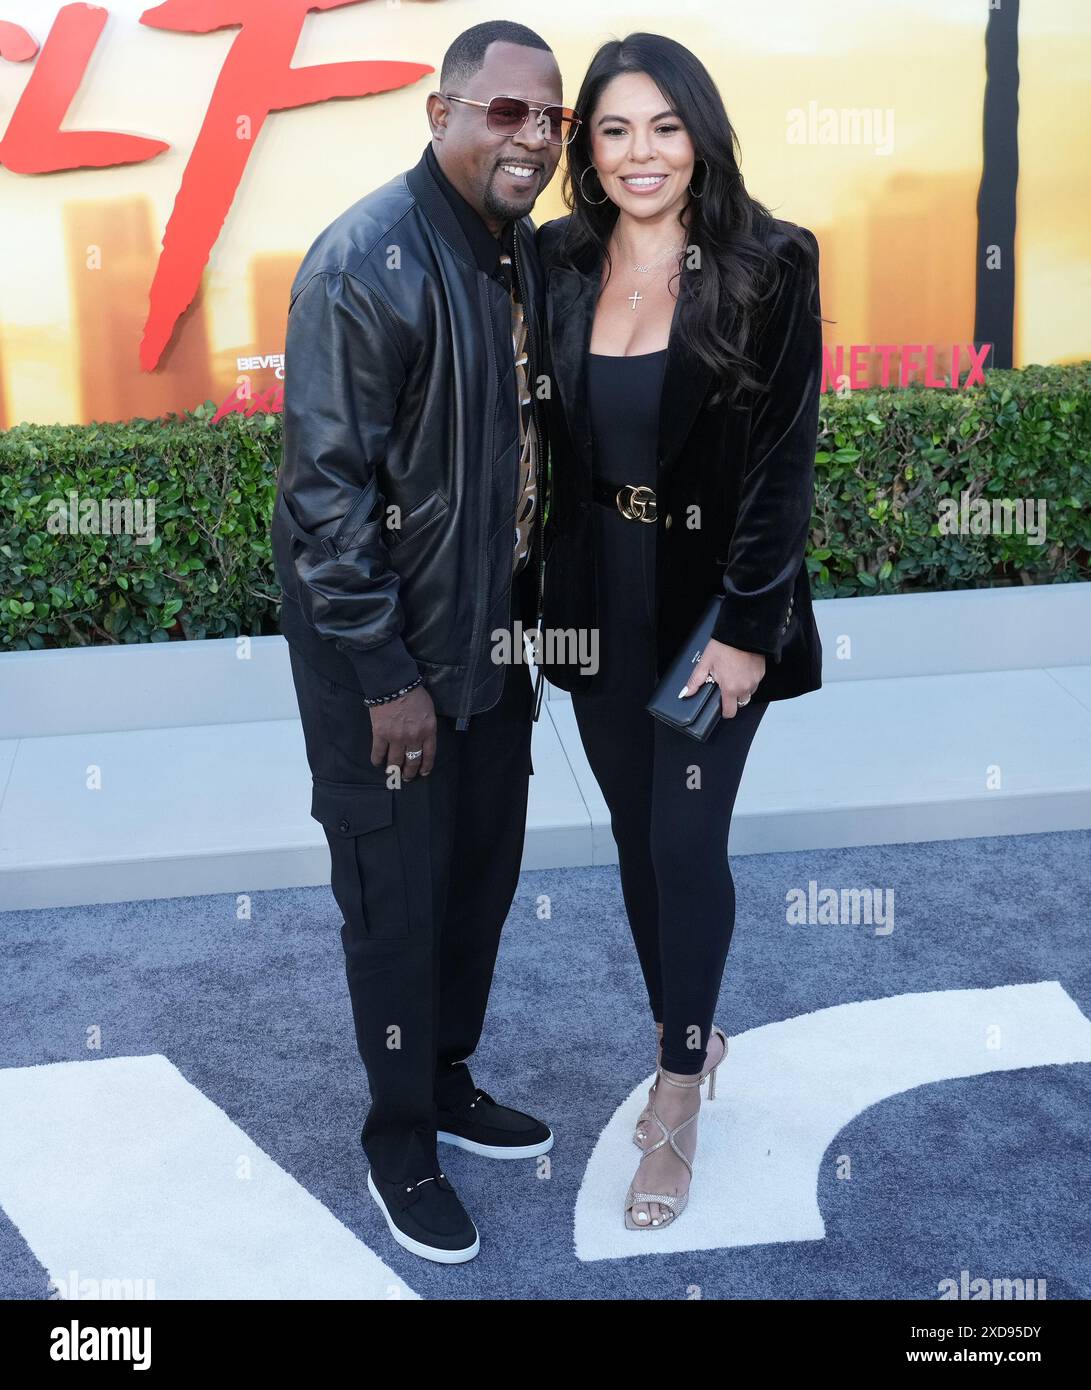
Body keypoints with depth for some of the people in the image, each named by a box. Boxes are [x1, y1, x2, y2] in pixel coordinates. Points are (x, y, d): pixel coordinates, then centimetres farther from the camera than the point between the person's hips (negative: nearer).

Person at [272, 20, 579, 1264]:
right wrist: (384, 672, -19)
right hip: (387, 645, -8)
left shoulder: (522, 248, 5)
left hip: (493, 630, 8)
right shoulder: (368, 262, -20)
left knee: (483, 871, 19)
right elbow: (326, 485, -21)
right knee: (397, 897, 6)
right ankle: (399, 1142, 27)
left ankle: (448, 1083, 41)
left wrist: (532, 617, 14)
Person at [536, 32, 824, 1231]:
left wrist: (745, 625, -14)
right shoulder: (558, 268, 0)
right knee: (636, 833, 13)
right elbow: (542, 443, 4)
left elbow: (783, 460, -11)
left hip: (711, 601, -4)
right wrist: (544, 597, 1)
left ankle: (680, 1089, 18)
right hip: (596, 597, 4)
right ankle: (688, 1040, 35)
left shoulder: (767, 268, -10)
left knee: (686, 842, -1)